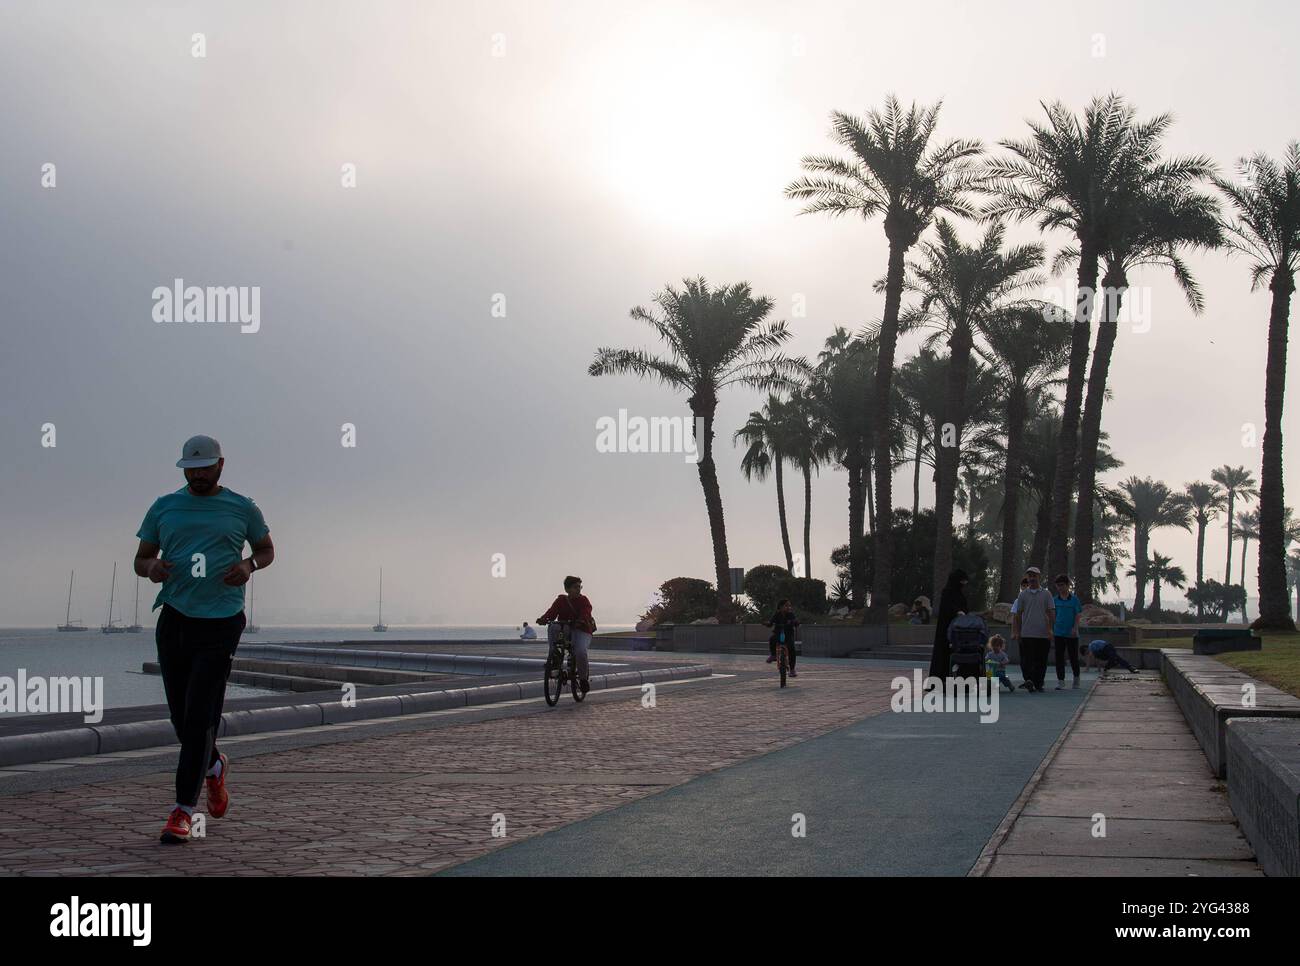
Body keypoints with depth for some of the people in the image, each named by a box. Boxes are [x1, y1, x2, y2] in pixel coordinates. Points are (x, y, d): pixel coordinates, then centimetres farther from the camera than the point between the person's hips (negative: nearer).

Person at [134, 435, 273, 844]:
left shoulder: (243, 509, 5)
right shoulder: (163, 508, 10)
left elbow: (267, 550, 18)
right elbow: (141, 560, 15)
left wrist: (250, 565, -5)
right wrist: (151, 568, -9)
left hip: (221, 622, -3)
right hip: (174, 619, 3)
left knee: (200, 716, -10)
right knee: (180, 714, 10)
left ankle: (183, 810, -6)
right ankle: (214, 767, 40)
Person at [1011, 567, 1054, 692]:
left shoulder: (1046, 594, 8)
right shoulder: (1023, 594, 10)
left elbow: (1051, 613, 5)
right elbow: (1018, 614, 11)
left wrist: (1050, 629, -5)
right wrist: (1017, 631, 5)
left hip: (1043, 633, 0)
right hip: (1027, 633, 0)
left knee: (1041, 660, 3)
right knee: (1027, 658, -12)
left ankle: (1038, 683, 9)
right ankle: (1029, 680, -19)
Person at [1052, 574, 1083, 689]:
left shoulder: (1074, 599, -1)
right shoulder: (1055, 600, 5)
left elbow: (1077, 615, -3)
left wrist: (1075, 628, -15)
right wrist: (1051, 629, 5)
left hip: (1071, 633, -2)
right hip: (1059, 633, 2)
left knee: (1073, 657, 8)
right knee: (1059, 658, -1)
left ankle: (1076, 677, 28)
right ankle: (1060, 681, 1)